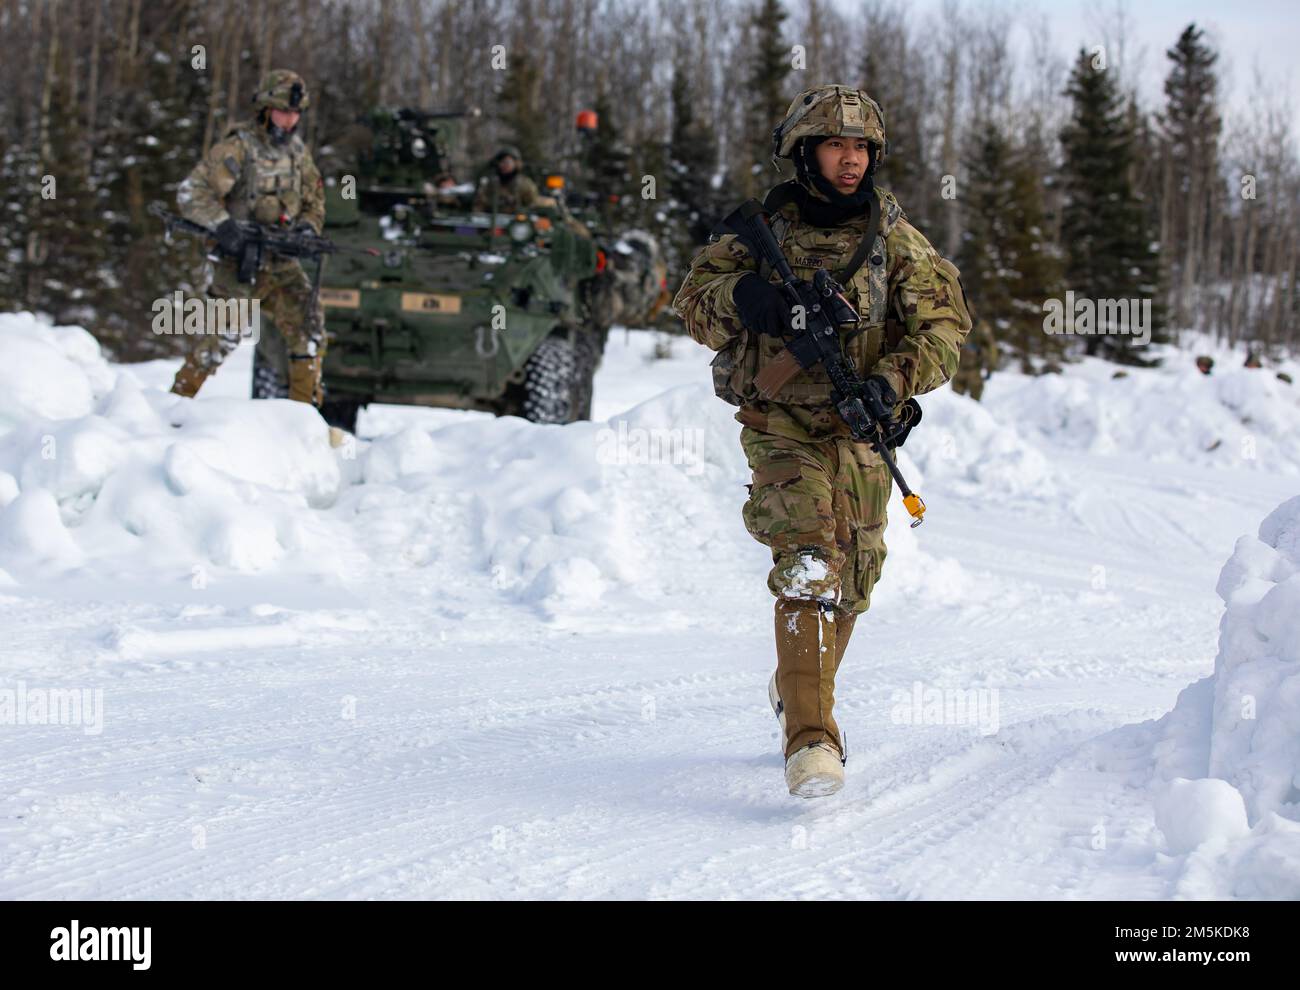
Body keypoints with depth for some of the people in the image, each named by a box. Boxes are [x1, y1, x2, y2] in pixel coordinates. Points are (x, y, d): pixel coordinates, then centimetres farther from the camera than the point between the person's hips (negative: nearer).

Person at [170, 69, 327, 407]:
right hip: (237, 260, -5)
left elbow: (314, 199, 19)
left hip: (280, 263, 5)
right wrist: (222, 224, -29)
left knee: (308, 327, -6)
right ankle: (177, 400, 3)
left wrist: (307, 227, -3)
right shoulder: (237, 148, -10)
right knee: (221, 333, -10)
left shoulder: (298, 151, 10)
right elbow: (191, 193, -15)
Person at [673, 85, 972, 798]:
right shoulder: (763, 230, -2)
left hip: (861, 432, 4)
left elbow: (943, 323, -1)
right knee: (808, 567, -21)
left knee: (852, 580, 13)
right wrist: (738, 296, -19)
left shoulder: (894, 238, 2)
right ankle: (811, 740, -27)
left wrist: (893, 379, -18)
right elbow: (692, 303, 3)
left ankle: (798, 689, 42)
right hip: (782, 427, -3)